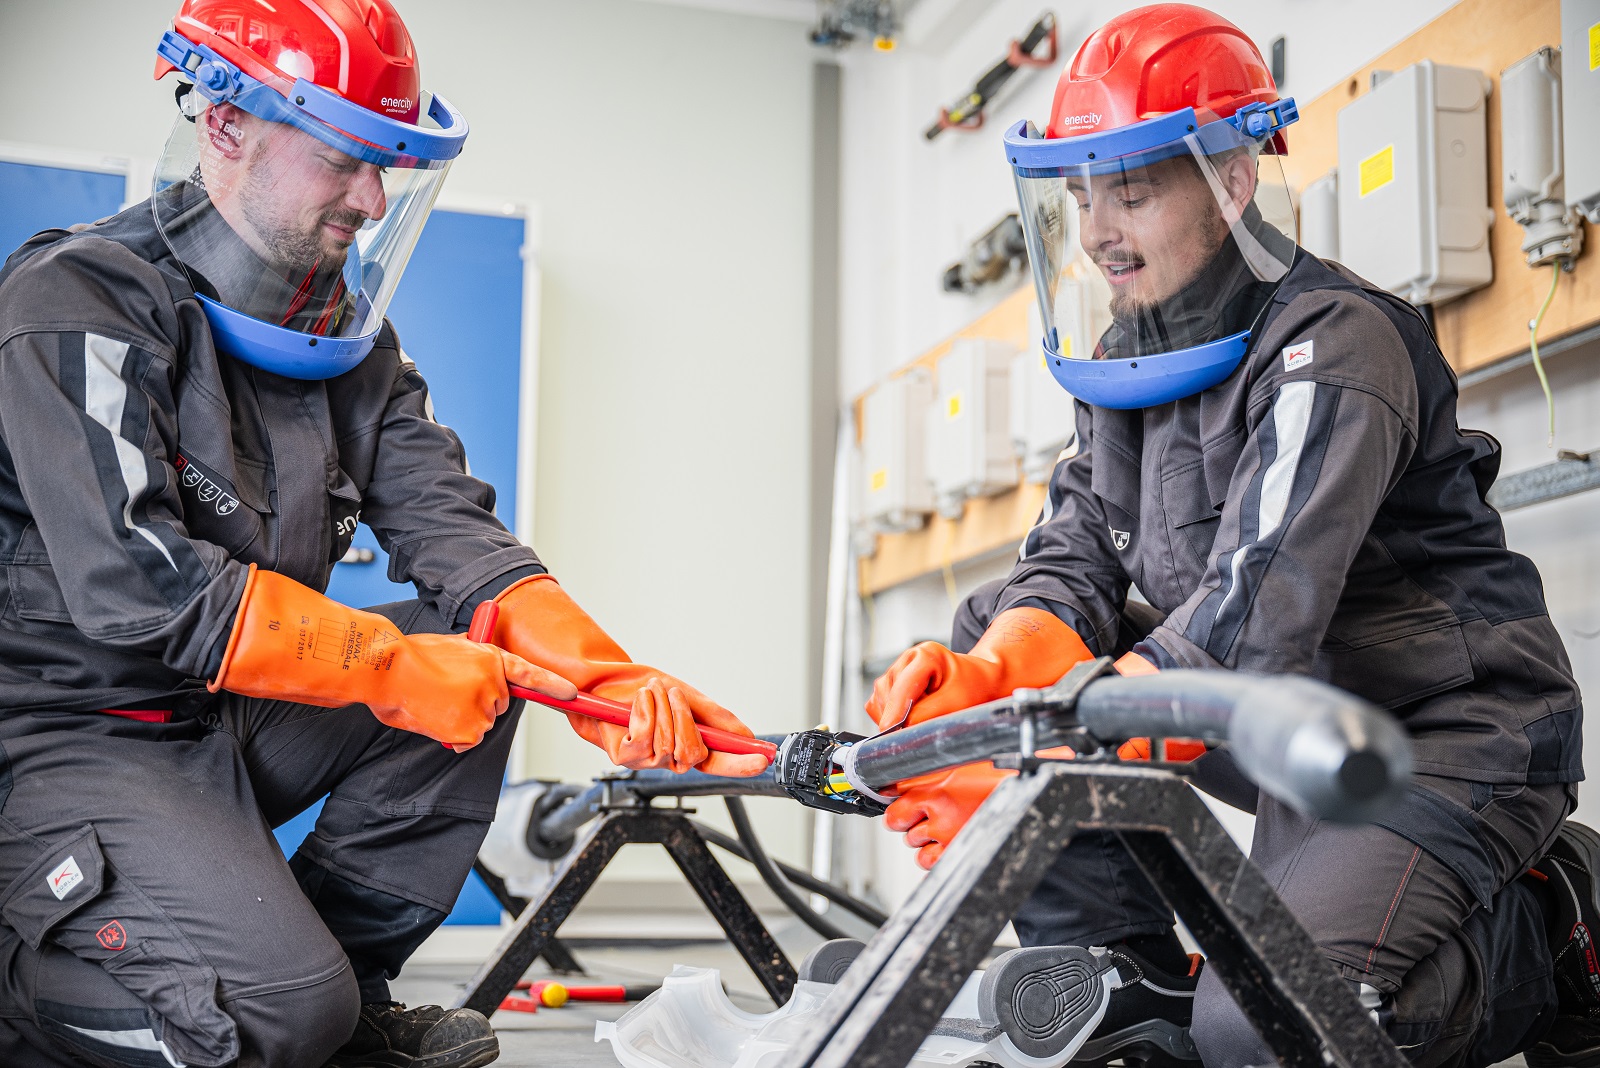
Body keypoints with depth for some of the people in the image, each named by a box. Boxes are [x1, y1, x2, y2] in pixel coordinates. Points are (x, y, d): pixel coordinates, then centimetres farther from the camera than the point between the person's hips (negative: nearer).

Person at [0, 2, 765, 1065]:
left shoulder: (343, 328, 8)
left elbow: (443, 522, -2)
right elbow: (135, 585, -26)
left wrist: (594, 671, -19)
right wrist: (389, 667, -24)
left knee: (490, 655, -6)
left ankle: (344, 981, 2)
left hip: (245, 725, 8)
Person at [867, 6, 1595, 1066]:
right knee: (1029, 696, -8)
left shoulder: (1334, 344, -21)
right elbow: (1075, 562, -2)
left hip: (1447, 731, -7)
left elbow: (1258, 607, -33)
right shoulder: (1130, 365, 6)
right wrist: (977, 677, -24)